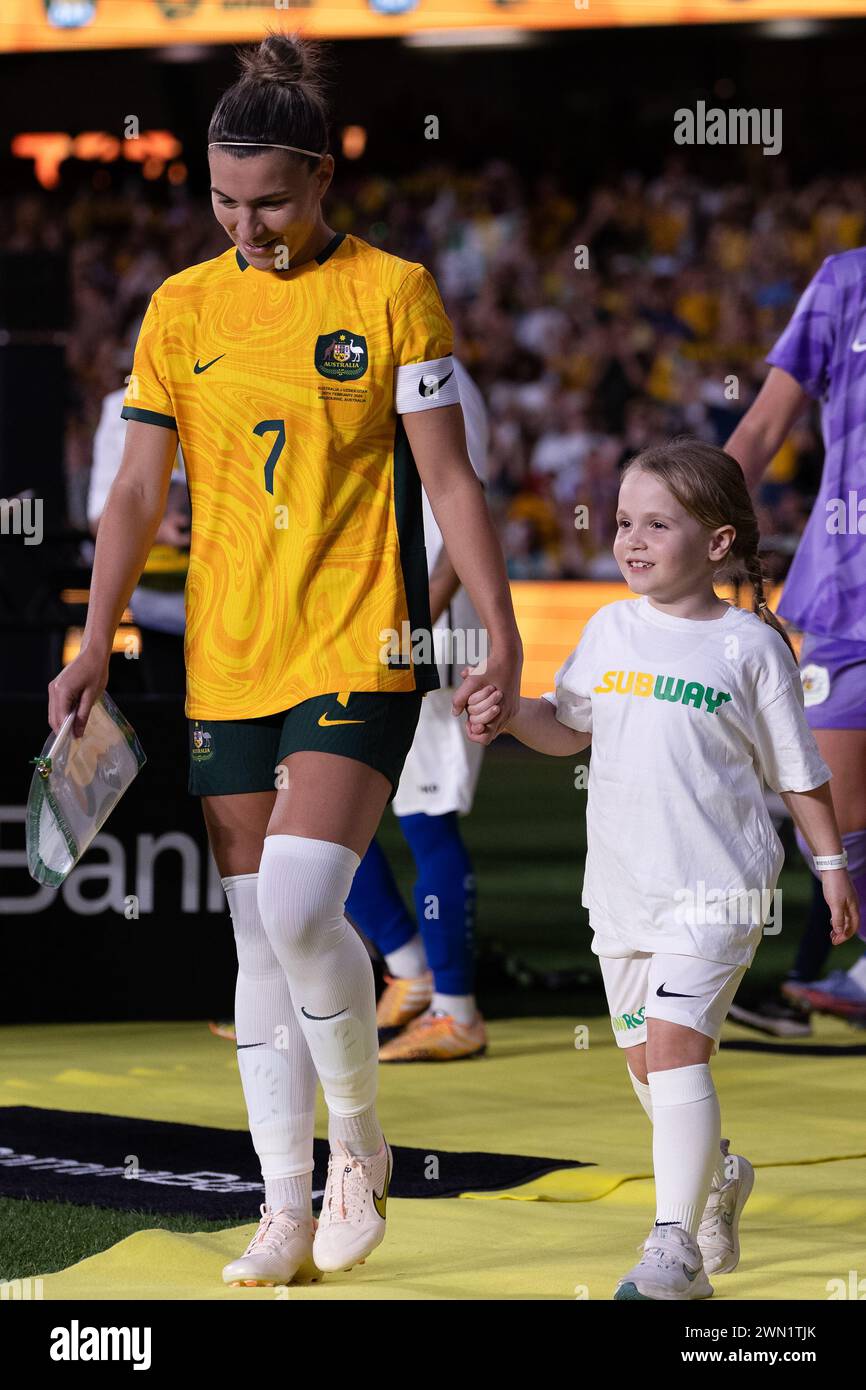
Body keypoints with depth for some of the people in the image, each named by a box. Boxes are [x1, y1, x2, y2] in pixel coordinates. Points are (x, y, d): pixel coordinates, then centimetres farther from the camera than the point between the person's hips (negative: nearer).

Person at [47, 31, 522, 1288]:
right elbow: (139, 492, 10)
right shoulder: (183, 308, 7)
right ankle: (287, 1216, 11)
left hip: (360, 653, -4)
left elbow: (448, 479, -2)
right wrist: (97, 645, 3)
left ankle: (359, 1138, 5)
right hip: (226, 665, 4)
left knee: (301, 909, -18)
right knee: (259, 943, 5)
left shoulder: (391, 292, -3)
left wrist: (500, 630, -8)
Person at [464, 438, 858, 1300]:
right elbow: (569, 727, 19)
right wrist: (507, 713, 0)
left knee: (675, 1043, -17)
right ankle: (716, 1176, 40)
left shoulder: (749, 645, -4)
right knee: (644, 1058, 13)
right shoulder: (610, 630, 8)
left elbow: (797, 770, 3)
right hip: (621, 885, 6)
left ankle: (677, 1247, -17)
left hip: (714, 887, -6)